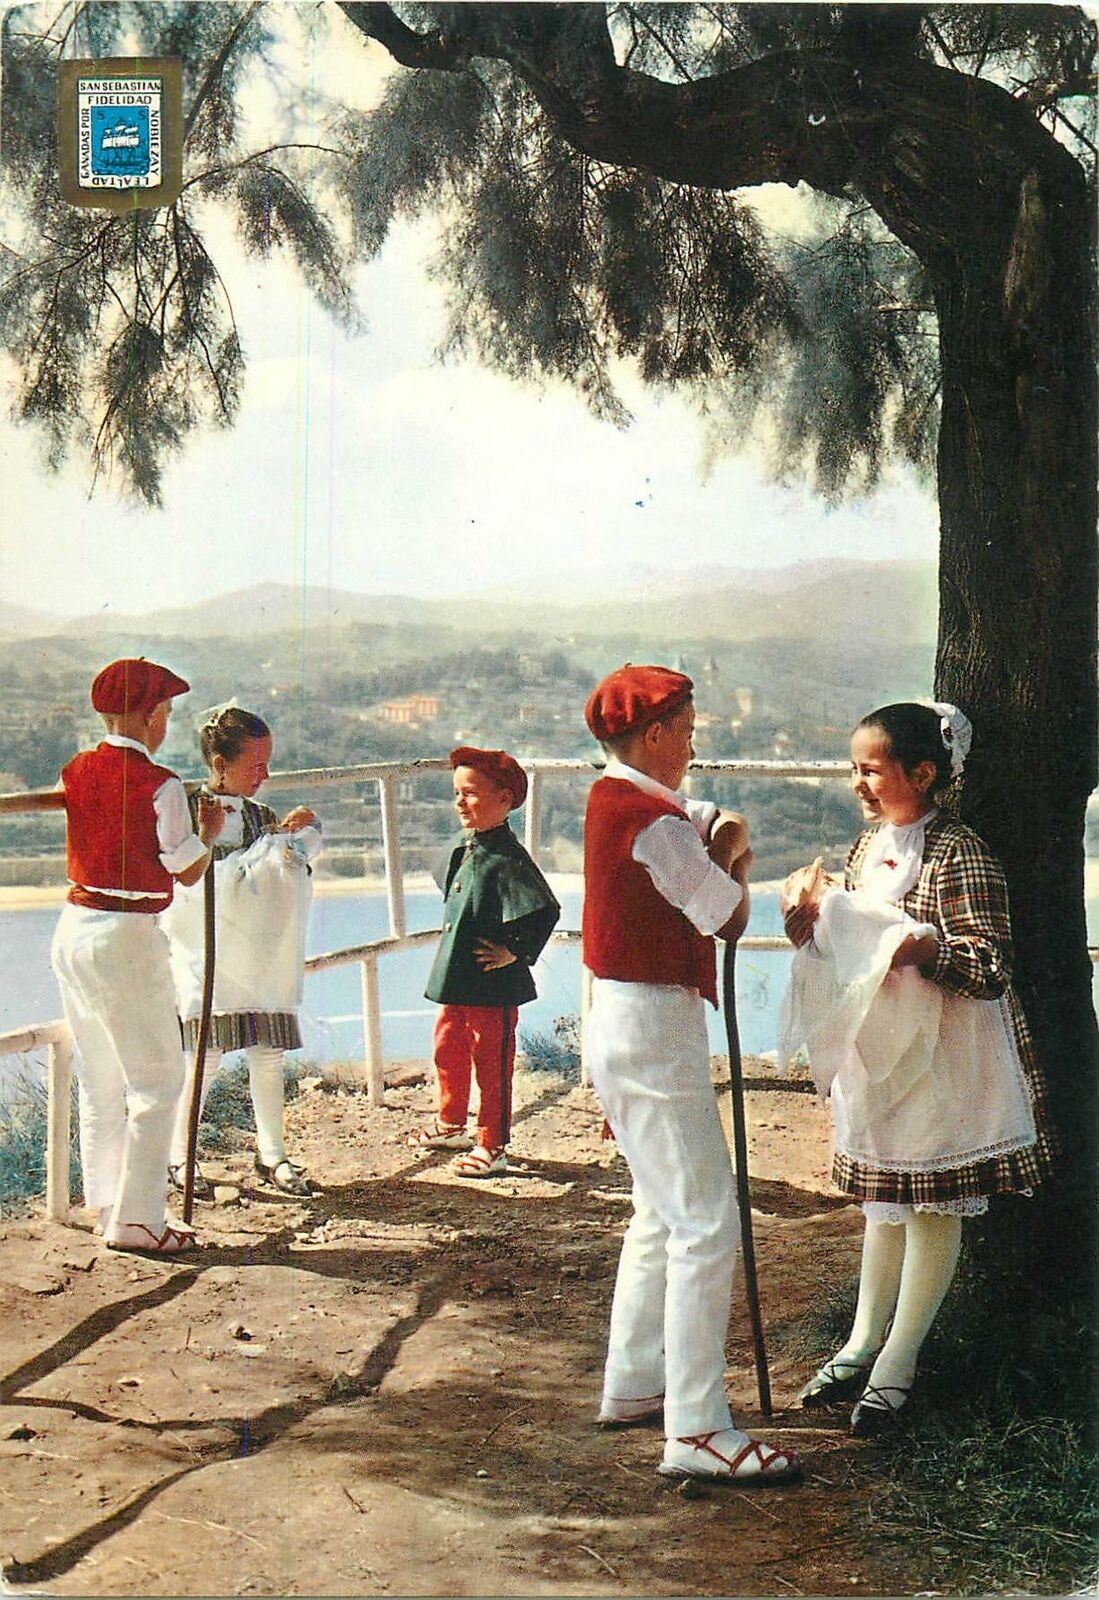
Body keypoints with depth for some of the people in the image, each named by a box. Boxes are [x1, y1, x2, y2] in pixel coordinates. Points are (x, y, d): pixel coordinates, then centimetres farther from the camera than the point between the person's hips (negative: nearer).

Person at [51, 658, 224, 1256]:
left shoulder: (77, 772, 5)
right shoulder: (159, 785, -15)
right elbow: (189, 871, -8)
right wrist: (208, 830, 13)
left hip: (73, 930, 8)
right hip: (127, 938, -8)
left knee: (100, 1082, 17)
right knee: (156, 1082, 2)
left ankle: (106, 1205, 25)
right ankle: (137, 1221, 3)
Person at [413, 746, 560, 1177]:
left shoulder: (507, 858, -20)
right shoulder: (462, 847, 7)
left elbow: (545, 909, -25)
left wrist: (516, 952, -18)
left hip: (494, 983, -9)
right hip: (455, 977, 9)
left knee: (491, 1061, 1)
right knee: (448, 1048, 21)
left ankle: (492, 1146, 11)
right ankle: (451, 1124, 39)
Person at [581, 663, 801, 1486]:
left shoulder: (613, 800, 11)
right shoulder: (654, 821, -20)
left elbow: (709, 820, 15)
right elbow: (730, 917, -13)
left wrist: (720, 837, -6)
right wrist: (731, 858, 5)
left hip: (623, 1021, 11)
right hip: (656, 1027, -11)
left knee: (664, 1212, 21)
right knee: (706, 1224, -9)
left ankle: (633, 1386, 30)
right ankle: (697, 1431, -8)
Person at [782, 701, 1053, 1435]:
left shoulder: (960, 853, -16)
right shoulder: (868, 847, 9)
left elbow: (993, 967, -20)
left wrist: (927, 947, -36)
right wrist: (813, 925, -1)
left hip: (940, 1061, -8)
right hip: (875, 1054, 8)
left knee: (933, 1209, 3)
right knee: (883, 1201, 17)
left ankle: (897, 1367, 11)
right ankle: (863, 1345, 27)